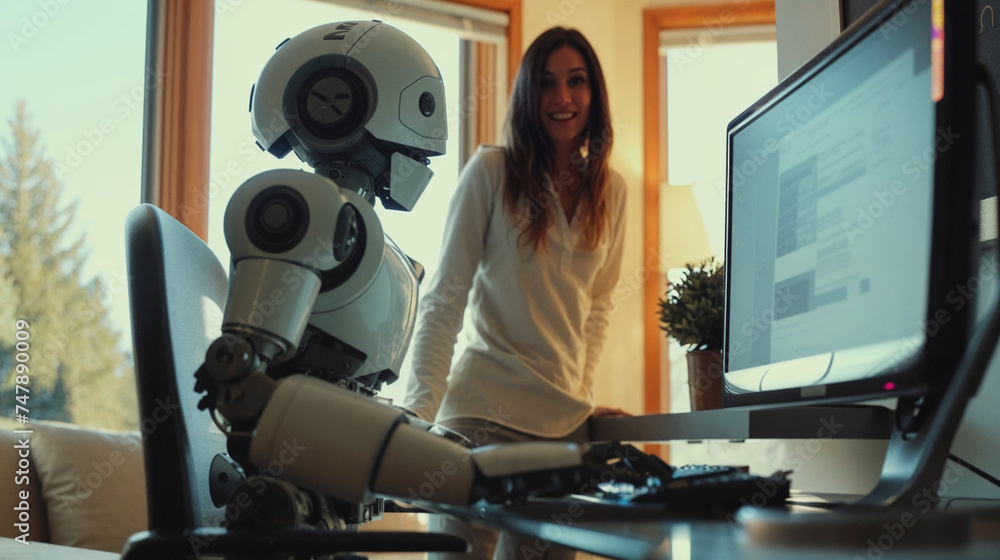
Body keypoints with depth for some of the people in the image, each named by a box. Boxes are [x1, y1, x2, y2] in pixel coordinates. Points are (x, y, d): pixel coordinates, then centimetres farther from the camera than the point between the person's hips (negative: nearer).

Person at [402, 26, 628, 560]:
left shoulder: (611, 191, 9)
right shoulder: (491, 171, -5)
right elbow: (444, 298, -5)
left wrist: (582, 396, 14)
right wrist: (418, 412, -11)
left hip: (565, 425, 4)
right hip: (484, 413, -4)